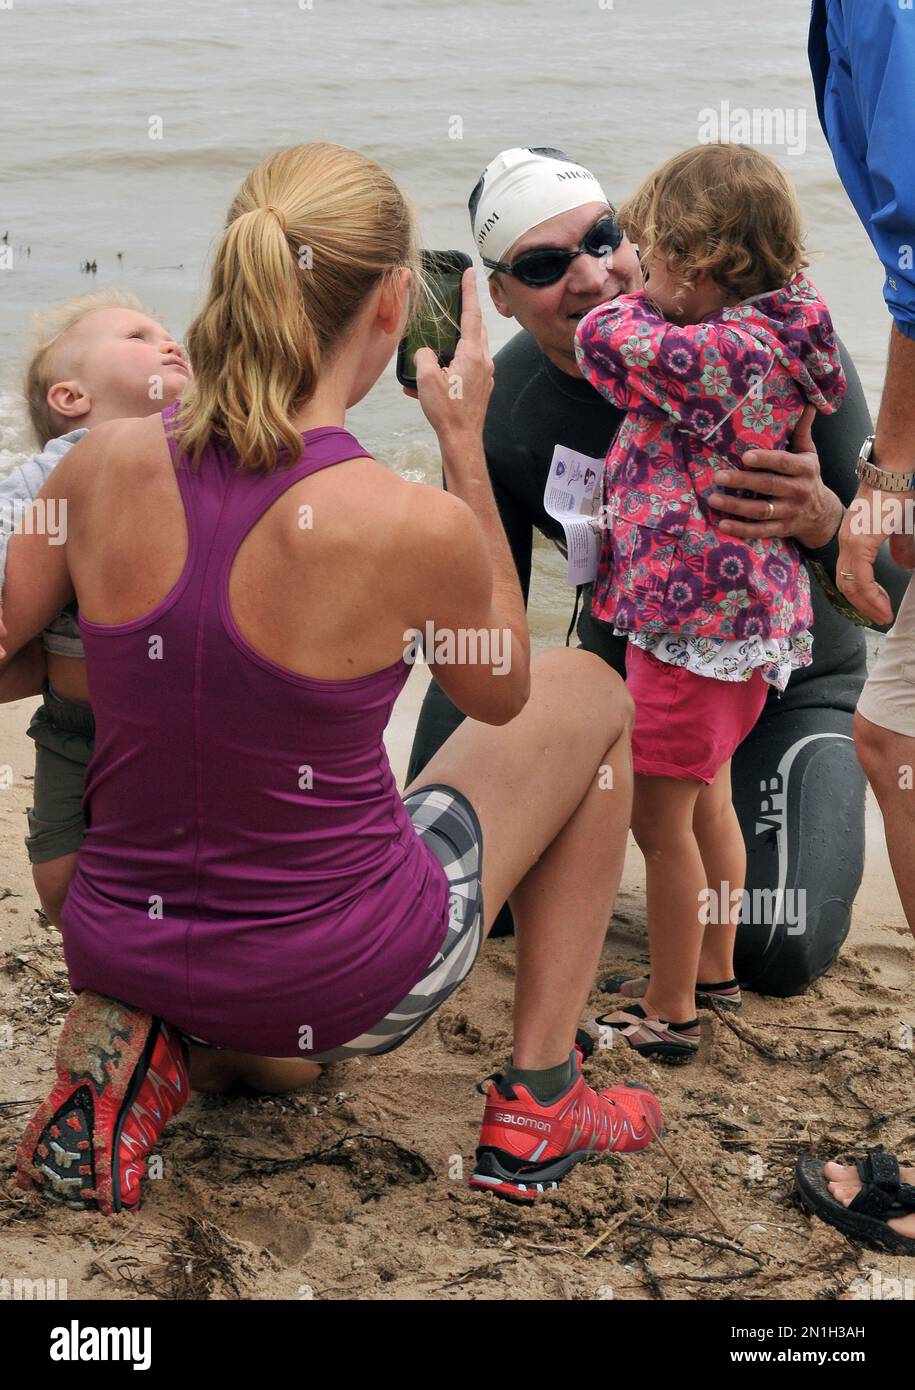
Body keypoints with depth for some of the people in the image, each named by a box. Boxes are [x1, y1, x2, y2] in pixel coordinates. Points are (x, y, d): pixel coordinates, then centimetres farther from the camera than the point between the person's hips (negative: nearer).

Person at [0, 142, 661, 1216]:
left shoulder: (105, 465, -12)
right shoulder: (416, 527, -23)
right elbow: (498, 693, 0)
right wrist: (464, 441, 2)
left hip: (120, 953, 5)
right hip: (337, 980, -4)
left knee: (277, 1064, 45)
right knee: (589, 693, 20)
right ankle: (536, 1106, 19)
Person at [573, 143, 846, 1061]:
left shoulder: (715, 355, -23)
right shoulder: (771, 340, 6)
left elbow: (602, 340, -20)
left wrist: (649, 298, -4)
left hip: (694, 617, -10)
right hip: (740, 610, 10)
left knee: (658, 817, 0)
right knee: (706, 796, 24)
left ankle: (668, 1013, 11)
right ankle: (712, 969, 39)